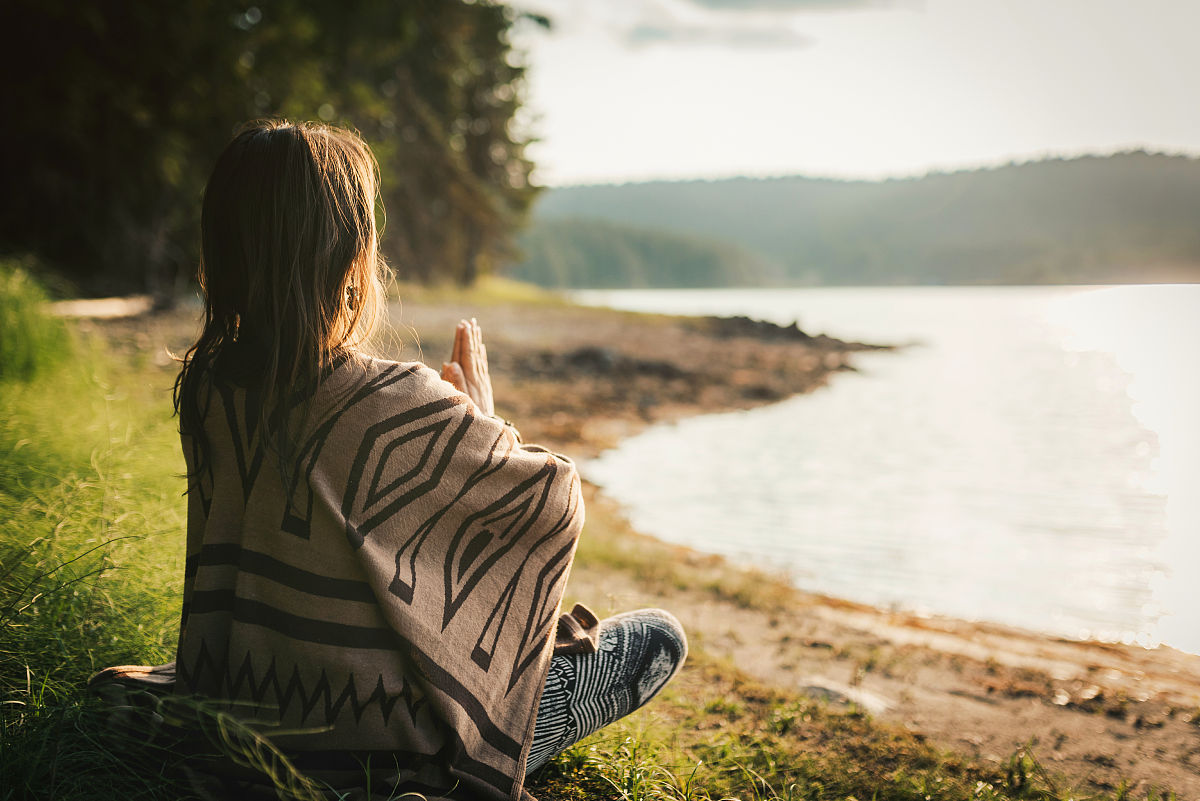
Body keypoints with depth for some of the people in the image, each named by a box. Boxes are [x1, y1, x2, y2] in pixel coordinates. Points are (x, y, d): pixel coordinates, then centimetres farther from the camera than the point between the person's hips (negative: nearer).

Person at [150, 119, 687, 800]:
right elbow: (557, 500, -12)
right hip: (365, 746, -7)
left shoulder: (206, 387, -8)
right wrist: (481, 415, 6)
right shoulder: (397, 404, -29)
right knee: (659, 638, 7)